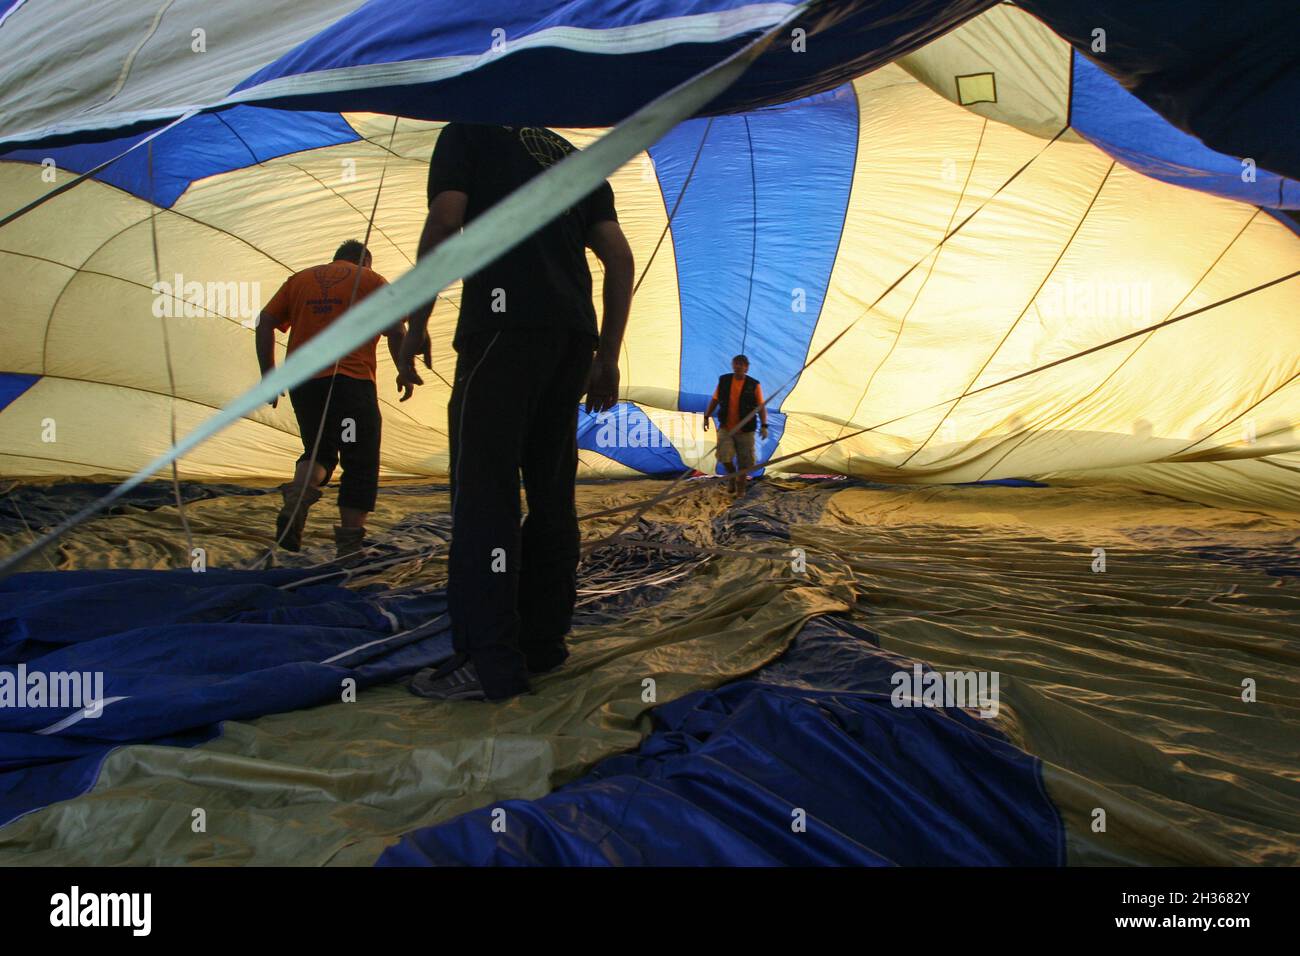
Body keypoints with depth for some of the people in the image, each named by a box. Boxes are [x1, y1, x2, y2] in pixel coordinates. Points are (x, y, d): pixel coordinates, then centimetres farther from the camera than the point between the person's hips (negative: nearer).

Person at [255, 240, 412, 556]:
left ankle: (299, 494, -10)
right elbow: (396, 330, 0)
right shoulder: (371, 279, 11)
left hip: (303, 381, 4)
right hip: (352, 380, -4)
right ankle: (349, 546, -1)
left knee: (319, 450, 21)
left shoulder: (299, 279, 21)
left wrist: (269, 376, 14)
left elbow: (265, 323, 12)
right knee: (359, 462, 2)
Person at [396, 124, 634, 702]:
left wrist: (416, 327, -2)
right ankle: (542, 643, 16)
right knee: (550, 491, 10)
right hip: (574, 335, 6)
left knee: (484, 488, -7)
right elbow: (619, 258, 17)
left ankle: (490, 663, -10)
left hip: (505, 325, -6)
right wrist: (608, 357, 17)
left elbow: (443, 226, -5)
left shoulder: (466, 134, 13)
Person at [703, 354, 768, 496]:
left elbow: (761, 407, -5)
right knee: (724, 456, -14)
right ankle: (731, 475, 18)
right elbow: (714, 400, 11)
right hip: (725, 428, 1)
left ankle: (740, 487, 25)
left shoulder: (754, 385, -5)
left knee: (744, 461, 5)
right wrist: (706, 417, 8)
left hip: (745, 430, -1)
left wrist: (764, 426, -14)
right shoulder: (724, 381, 2)